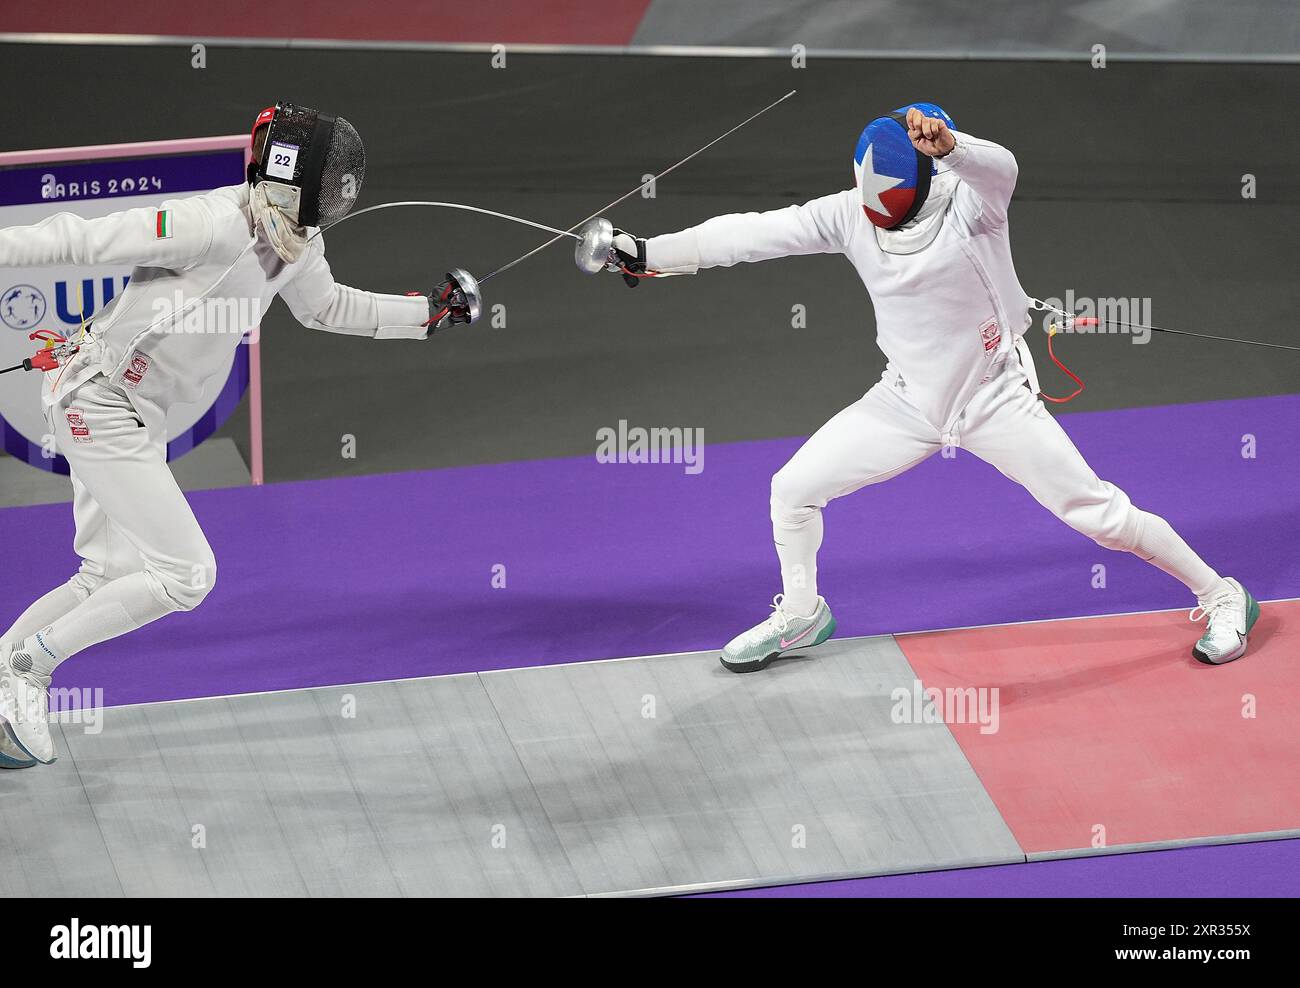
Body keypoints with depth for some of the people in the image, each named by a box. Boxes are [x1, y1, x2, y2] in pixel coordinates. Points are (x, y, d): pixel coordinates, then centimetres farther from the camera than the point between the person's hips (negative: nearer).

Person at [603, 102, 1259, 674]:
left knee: (1098, 514, -4)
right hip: (910, 402, 4)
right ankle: (801, 614, 28)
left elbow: (1001, 170, -50)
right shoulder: (852, 212, -14)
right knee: (793, 489, 2)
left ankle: (1221, 597, 16)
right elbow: (754, 234, -13)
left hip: (997, 401, -4)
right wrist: (649, 254, -20)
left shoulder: (968, 201, -27)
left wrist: (947, 144, -72)